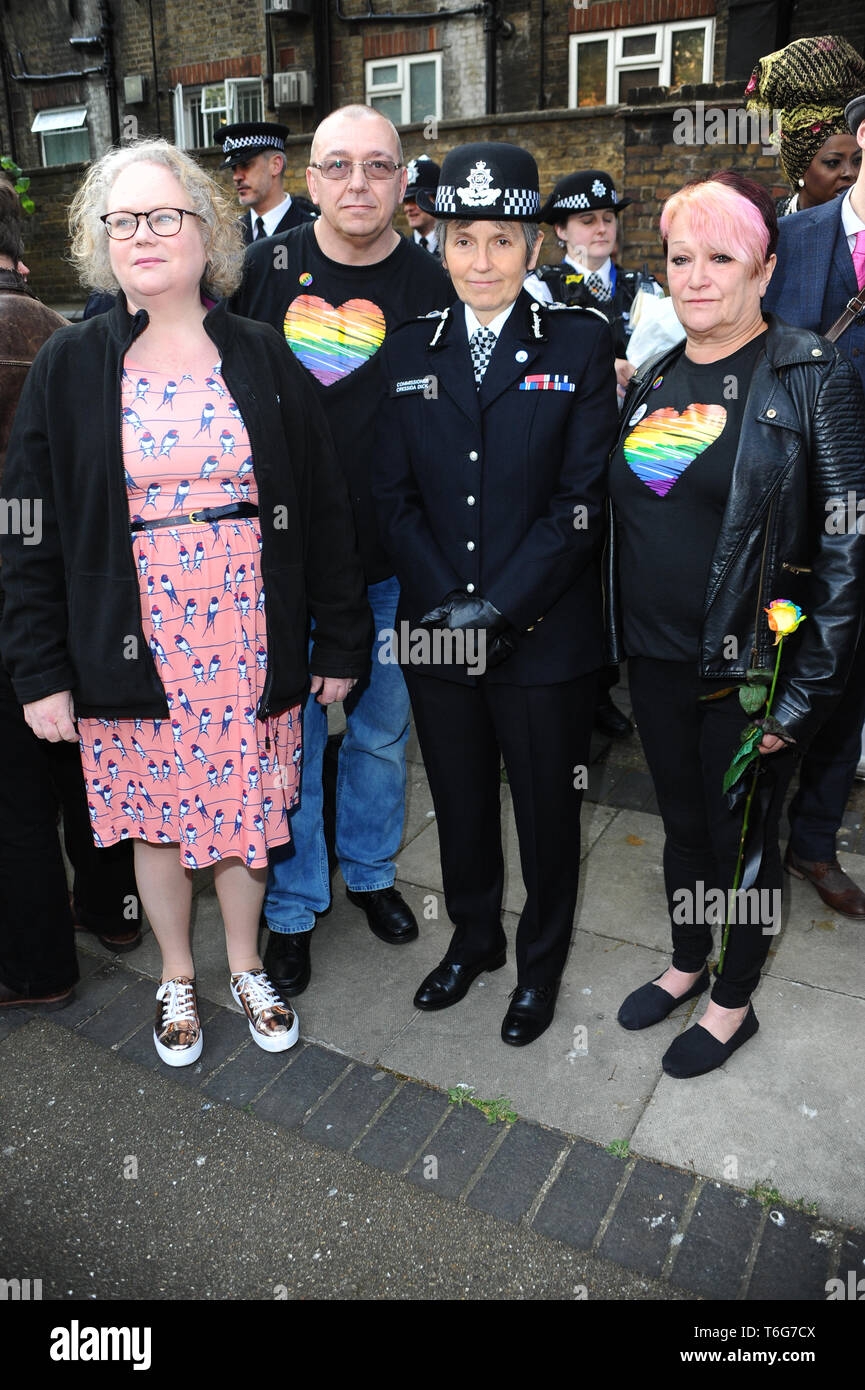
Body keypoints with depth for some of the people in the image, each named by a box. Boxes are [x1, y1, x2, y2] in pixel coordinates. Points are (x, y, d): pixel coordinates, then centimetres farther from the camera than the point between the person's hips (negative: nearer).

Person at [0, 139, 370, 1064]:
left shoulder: (260, 355, 1)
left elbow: (321, 505, 2)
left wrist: (340, 639, 0)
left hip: (252, 641, 0)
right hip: (134, 650, 0)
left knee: (247, 810, 12)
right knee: (156, 819, 13)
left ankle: (245, 966, 37)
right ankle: (178, 978, 38)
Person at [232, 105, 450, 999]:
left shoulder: (430, 288, 0)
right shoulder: (265, 270, -1)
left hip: (390, 561, 1)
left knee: (381, 729, 15)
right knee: (287, 734, 8)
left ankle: (370, 870, 39)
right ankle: (293, 906, 28)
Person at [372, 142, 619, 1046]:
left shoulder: (581, 345, -2)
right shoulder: (408, 353, 6)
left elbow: (582, 498, -9)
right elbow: (393, 494, 3)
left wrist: (500, 608, -16)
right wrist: (442, 602, -10)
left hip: (544, 634, -2)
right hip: (435, 629, 3)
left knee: (547, 808, 12)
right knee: (459, 801, 18)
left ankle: (541, 963, 37)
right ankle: (473, 937, 43)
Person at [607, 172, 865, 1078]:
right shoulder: (650, 380, 7)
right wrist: (619, 635, 4)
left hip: (750, 668, -4)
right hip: (656, 659, 5)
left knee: (742, 839, 11)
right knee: (682, 823, 20)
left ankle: (733, 1002, 34)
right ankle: (685, 964, 42)